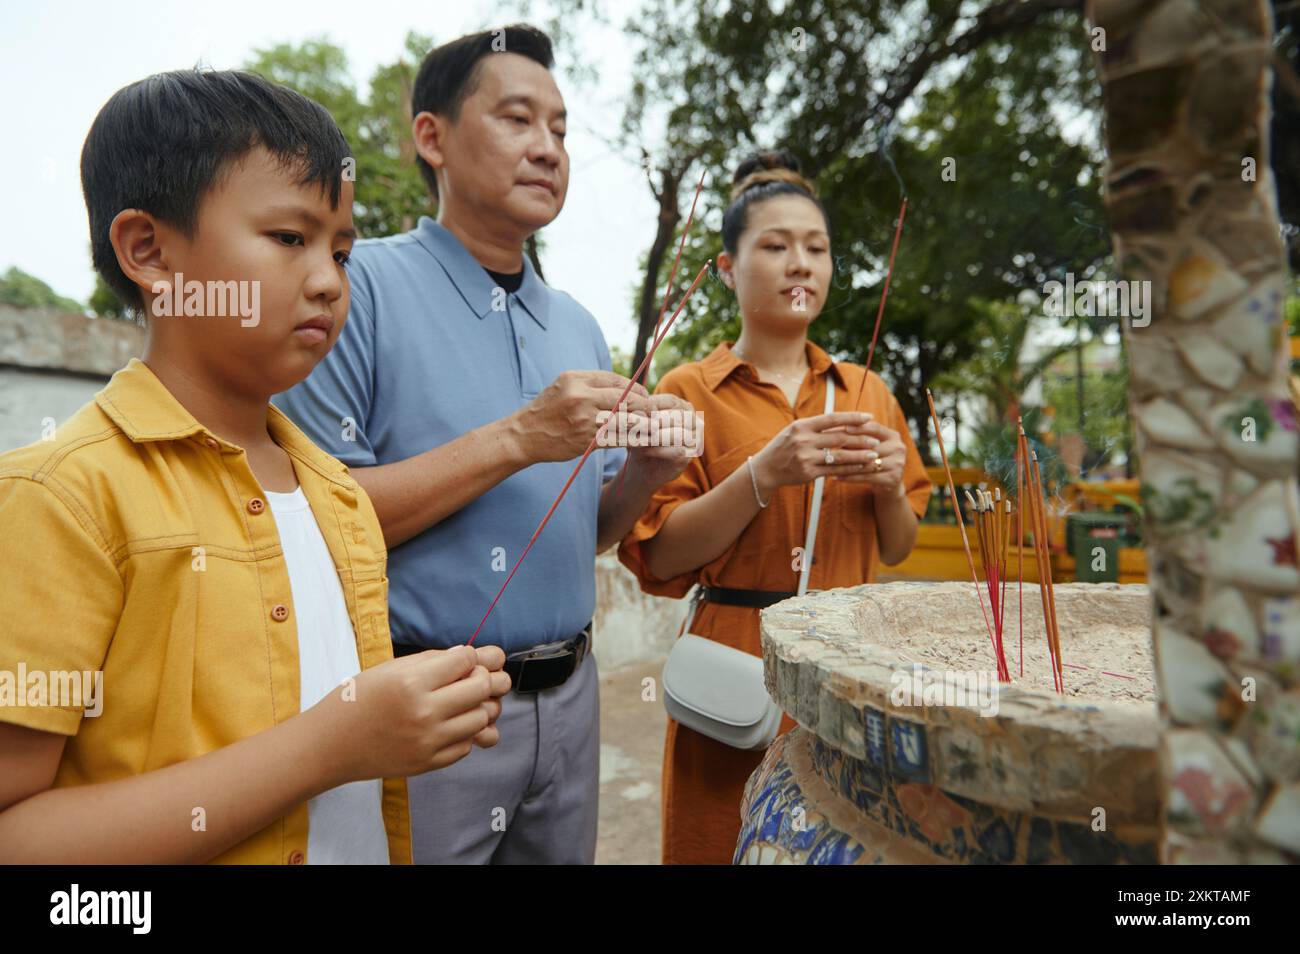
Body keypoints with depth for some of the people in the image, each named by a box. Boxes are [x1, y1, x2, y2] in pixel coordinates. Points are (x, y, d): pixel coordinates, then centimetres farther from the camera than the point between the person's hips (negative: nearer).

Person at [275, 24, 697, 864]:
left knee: (564, 854, 21)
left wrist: (646, 471, -8)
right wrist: (515, 440, -21)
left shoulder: (579, 327, 9)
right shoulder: (364, 284, -10)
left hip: (567, 699, 6)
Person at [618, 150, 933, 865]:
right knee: (730, 842, 7)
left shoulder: (866, 393, 9)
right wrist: (765, 474, -21)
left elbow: (896, 550, 13)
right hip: (738, 663, -3)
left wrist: (890, 485, -8)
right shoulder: (692, 391, -3)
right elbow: (660, 556, -10)